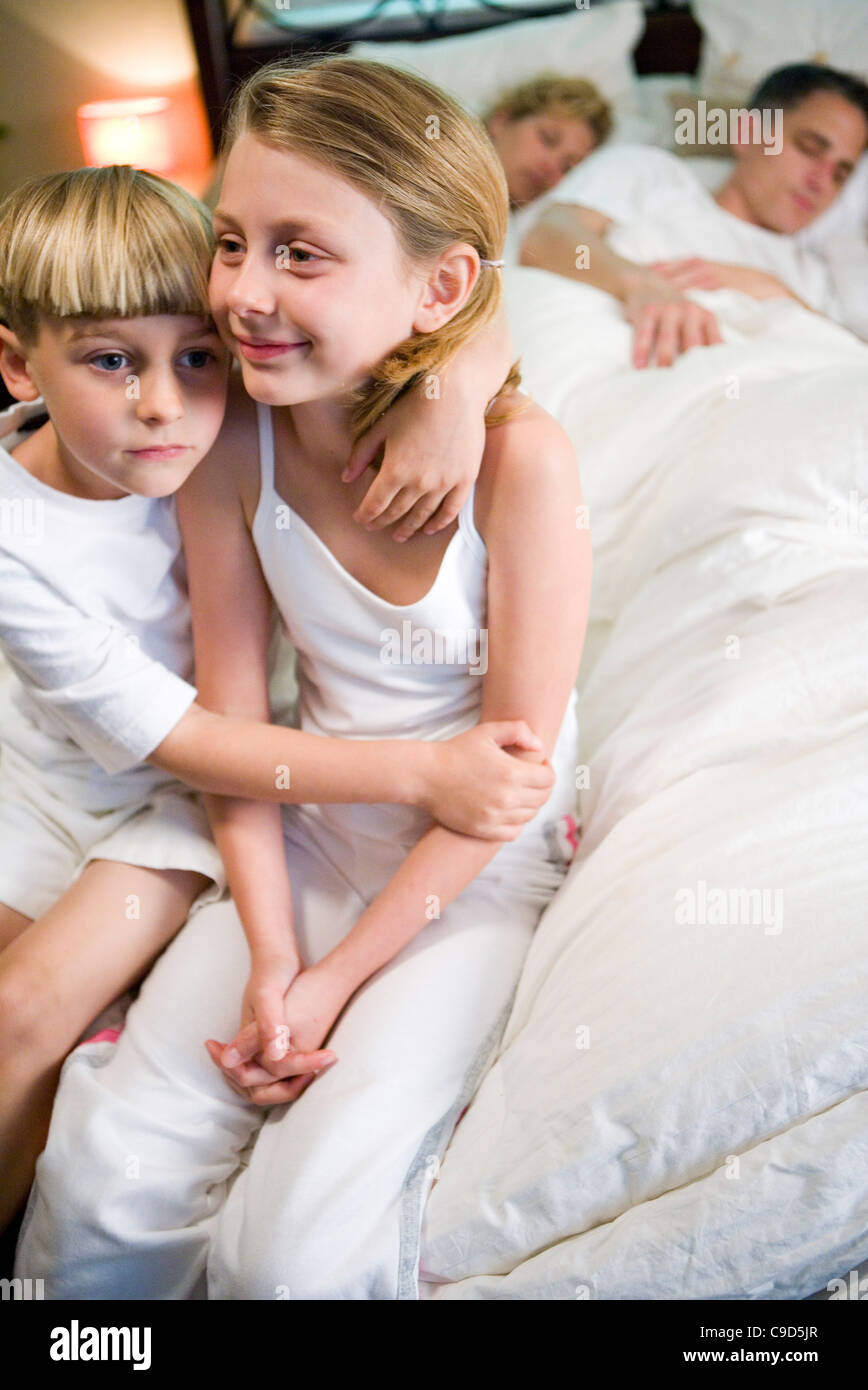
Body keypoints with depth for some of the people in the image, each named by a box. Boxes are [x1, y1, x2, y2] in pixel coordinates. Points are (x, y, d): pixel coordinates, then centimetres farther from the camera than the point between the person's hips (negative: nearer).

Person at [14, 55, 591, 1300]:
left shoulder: (518, 458, -23)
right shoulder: (231, 445, -13)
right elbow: (231, 715, -6)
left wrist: (340, 976, -14)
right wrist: (270, 957, -11)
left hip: (480, 859, -3)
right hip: (311, 831, 3)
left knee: (294, 1244, -14)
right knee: (100, 1179, -6)